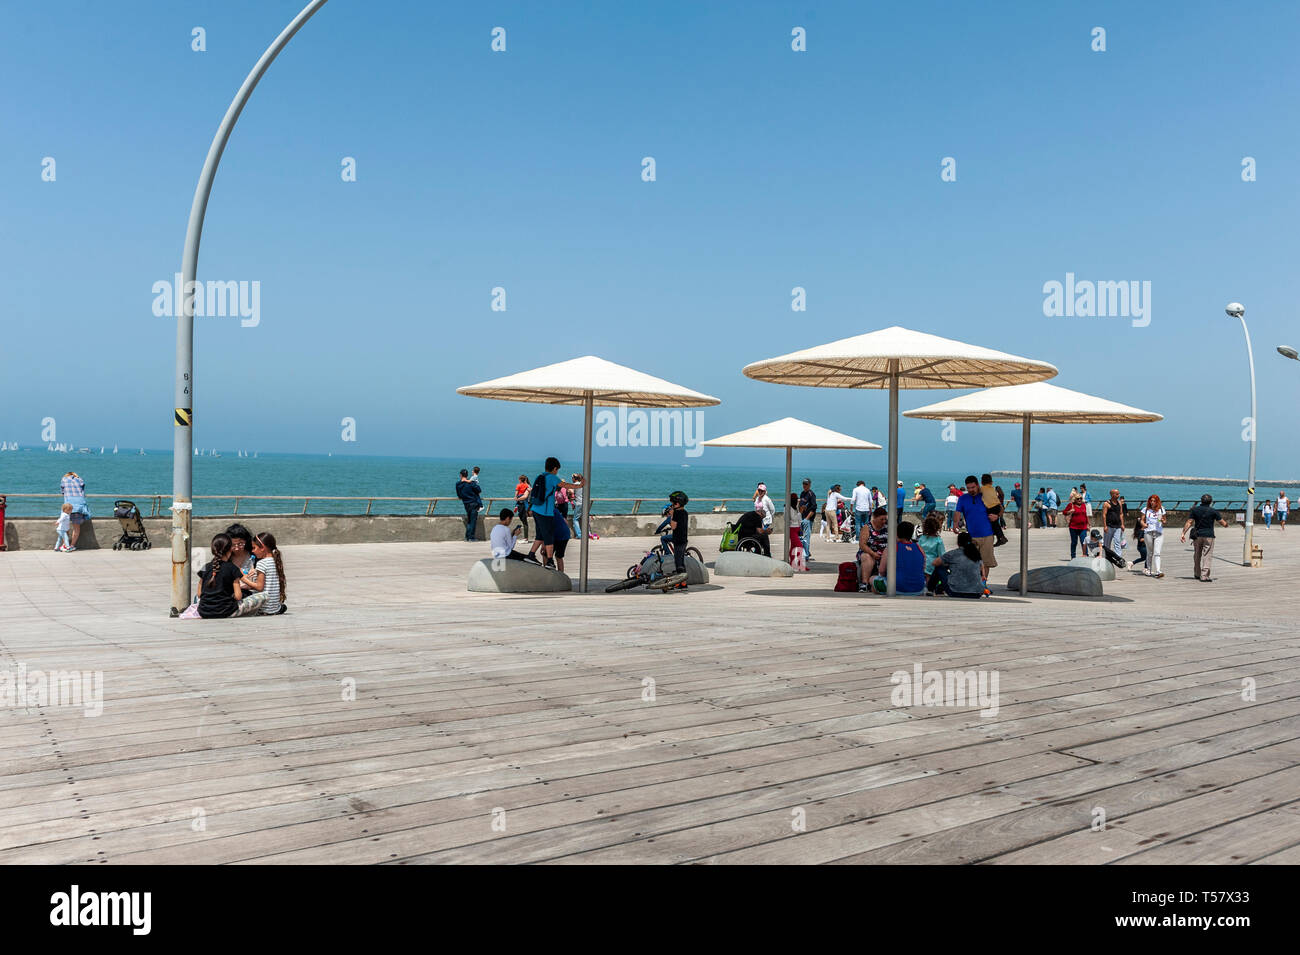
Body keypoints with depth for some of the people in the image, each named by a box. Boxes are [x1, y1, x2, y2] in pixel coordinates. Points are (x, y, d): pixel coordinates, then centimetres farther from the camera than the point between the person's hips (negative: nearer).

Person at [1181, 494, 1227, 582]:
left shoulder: (1194, 510, 2)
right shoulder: (1213, 511, -4)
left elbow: (1189, 523, -4)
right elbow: (1223, 523, 0)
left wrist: (1183, 533, -4)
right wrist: (1226, 524, 23)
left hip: (1197, 535, 3)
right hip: (1208, 536, -3)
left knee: (1197, 556, 16)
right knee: (1207, 556, -3)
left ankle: (1197, 574, 26)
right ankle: (1204, 576, -10)